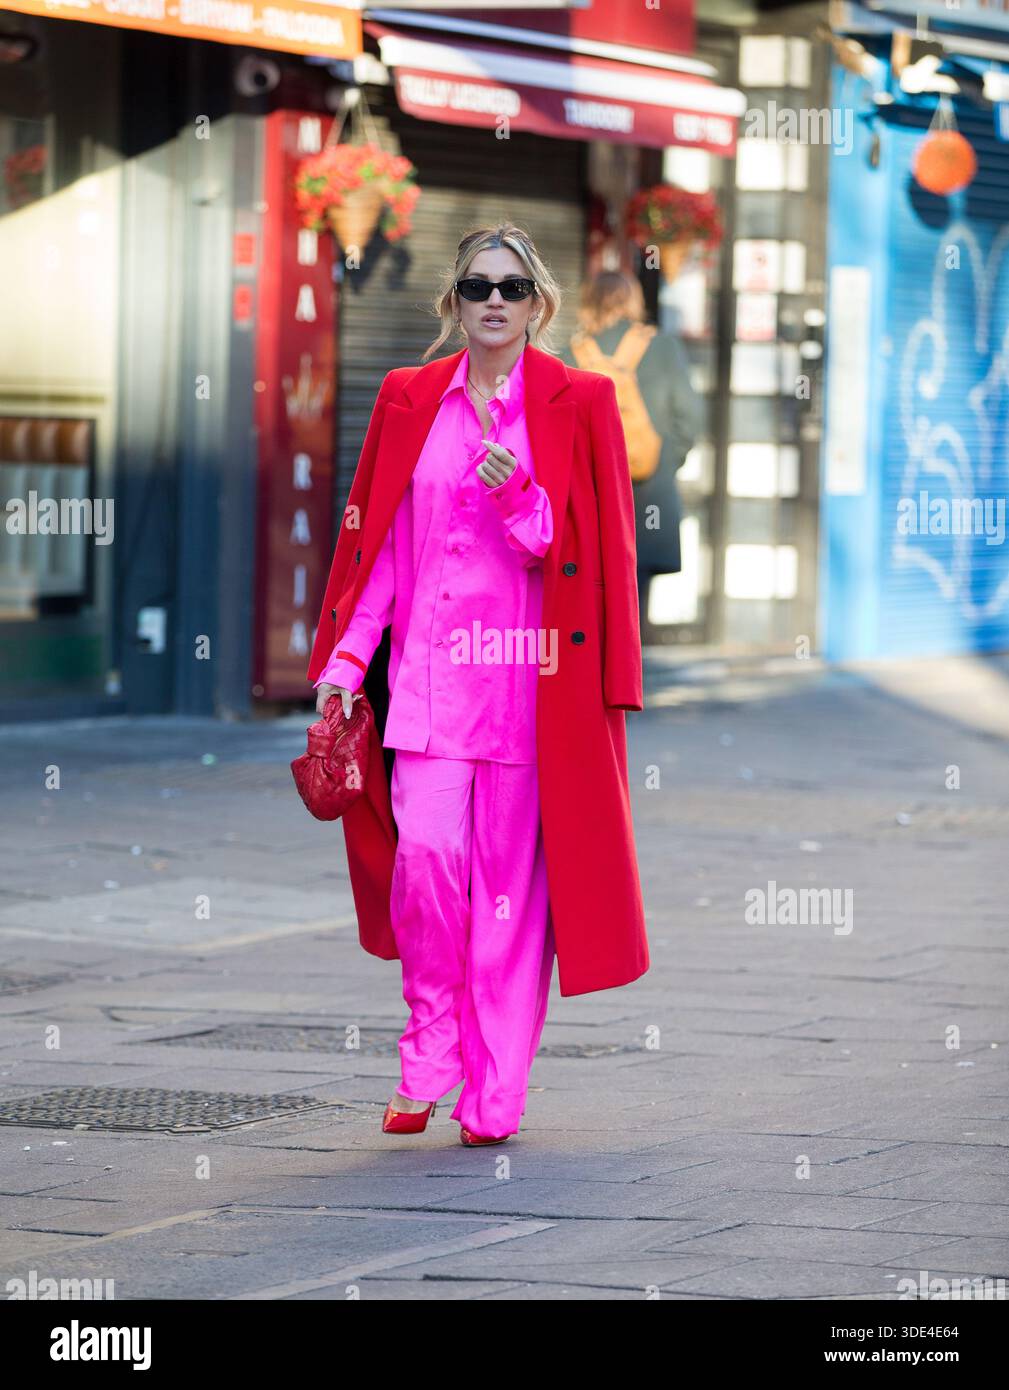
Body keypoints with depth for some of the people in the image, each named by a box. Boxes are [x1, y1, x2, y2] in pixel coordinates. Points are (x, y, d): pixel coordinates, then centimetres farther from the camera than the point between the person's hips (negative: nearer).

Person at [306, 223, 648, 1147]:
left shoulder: (578, 405, 3)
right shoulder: (410, 401, 10)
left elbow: (593, 551, 1)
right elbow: (376, 542, 11)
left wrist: (518, 498, -16)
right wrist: (345, 659, 3)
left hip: (530, 673, -1)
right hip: (428, 667, 1)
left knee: (511, 878, -1)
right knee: (426, 852, -13)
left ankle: (495, 1095, 7)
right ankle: (429, 1061, 5)